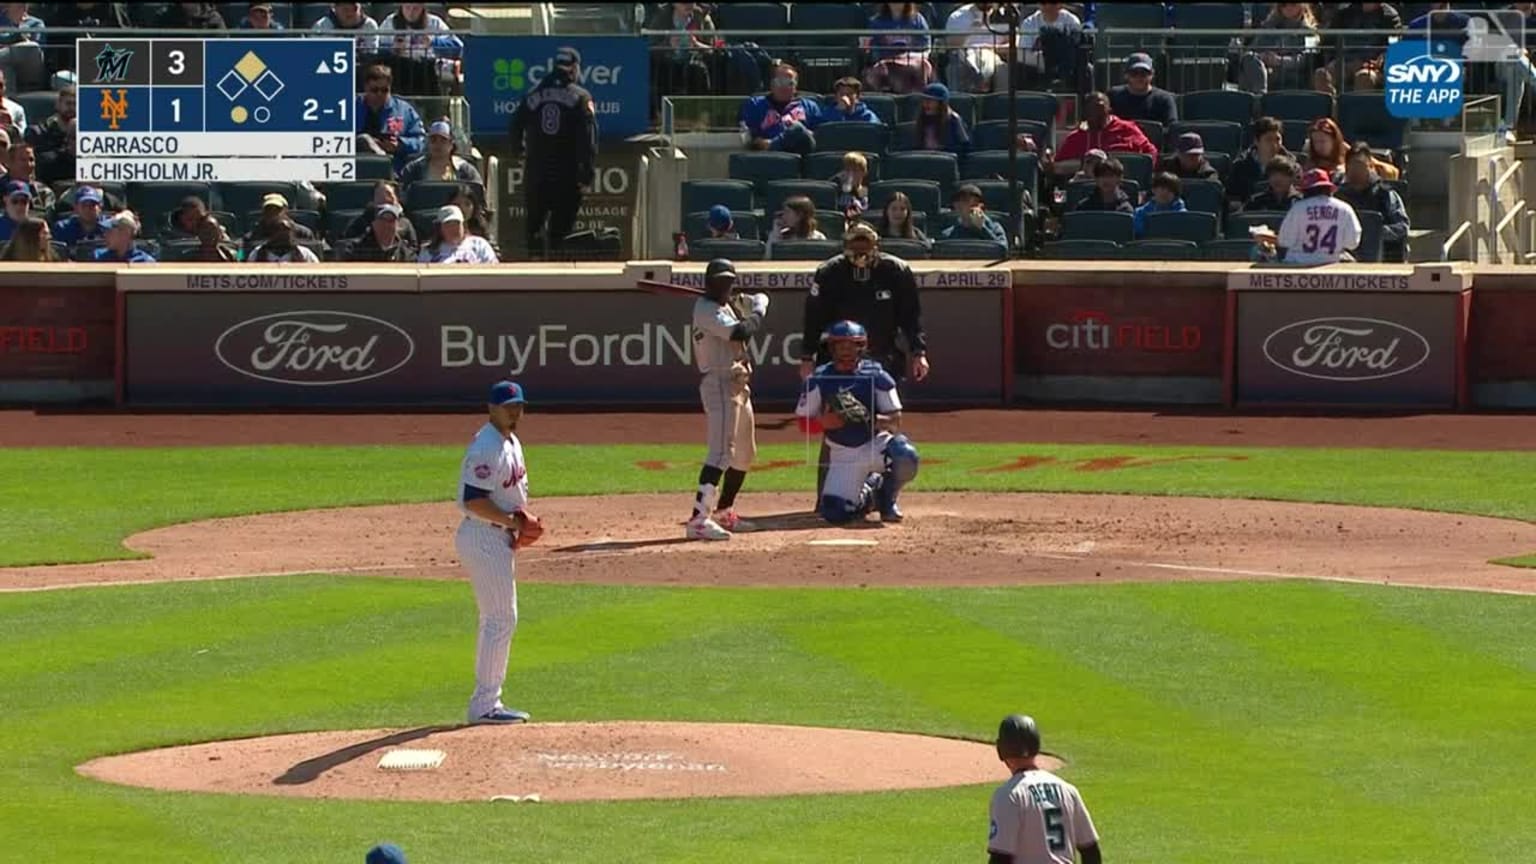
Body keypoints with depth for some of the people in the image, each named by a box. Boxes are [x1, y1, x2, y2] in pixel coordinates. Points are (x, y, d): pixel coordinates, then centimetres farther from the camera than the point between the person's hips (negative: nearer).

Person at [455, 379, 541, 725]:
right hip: (484, 538, -11)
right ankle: (485, 704, -5)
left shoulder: (510, 442, 13)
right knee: (501, 619, -9)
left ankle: (487, 702, 20)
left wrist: (522, 521, 7)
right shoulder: (487, 448, -19)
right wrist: (512, 520, -20)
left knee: (498, 620, 14)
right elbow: (474, 500, -25)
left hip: (500, 538, 11)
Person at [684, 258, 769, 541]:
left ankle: (724, 512, 32)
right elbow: (739, 332, -25)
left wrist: (741, 303, 3)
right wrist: (756, 316, -6)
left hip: (739, 385, 10)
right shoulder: (707, 309, -14)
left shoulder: (730, 304, 14)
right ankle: (699, 520, -28)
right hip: (719, 385, -10)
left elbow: (761, 300, 25)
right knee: (721, 452, -20)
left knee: (745, 454, 19)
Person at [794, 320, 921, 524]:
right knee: (834, 513, -19)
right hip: (843, 454, 1)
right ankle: (866, 495, 20)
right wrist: (823, 422, -21)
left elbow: (896, 423, -7)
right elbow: (804, 422, 1)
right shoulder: (818, 380, -4)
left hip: (875, 443, -1)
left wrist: (870, 418, -27)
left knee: (905, 457, -36)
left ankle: (887, 498, 1)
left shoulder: (877, 376, -7)